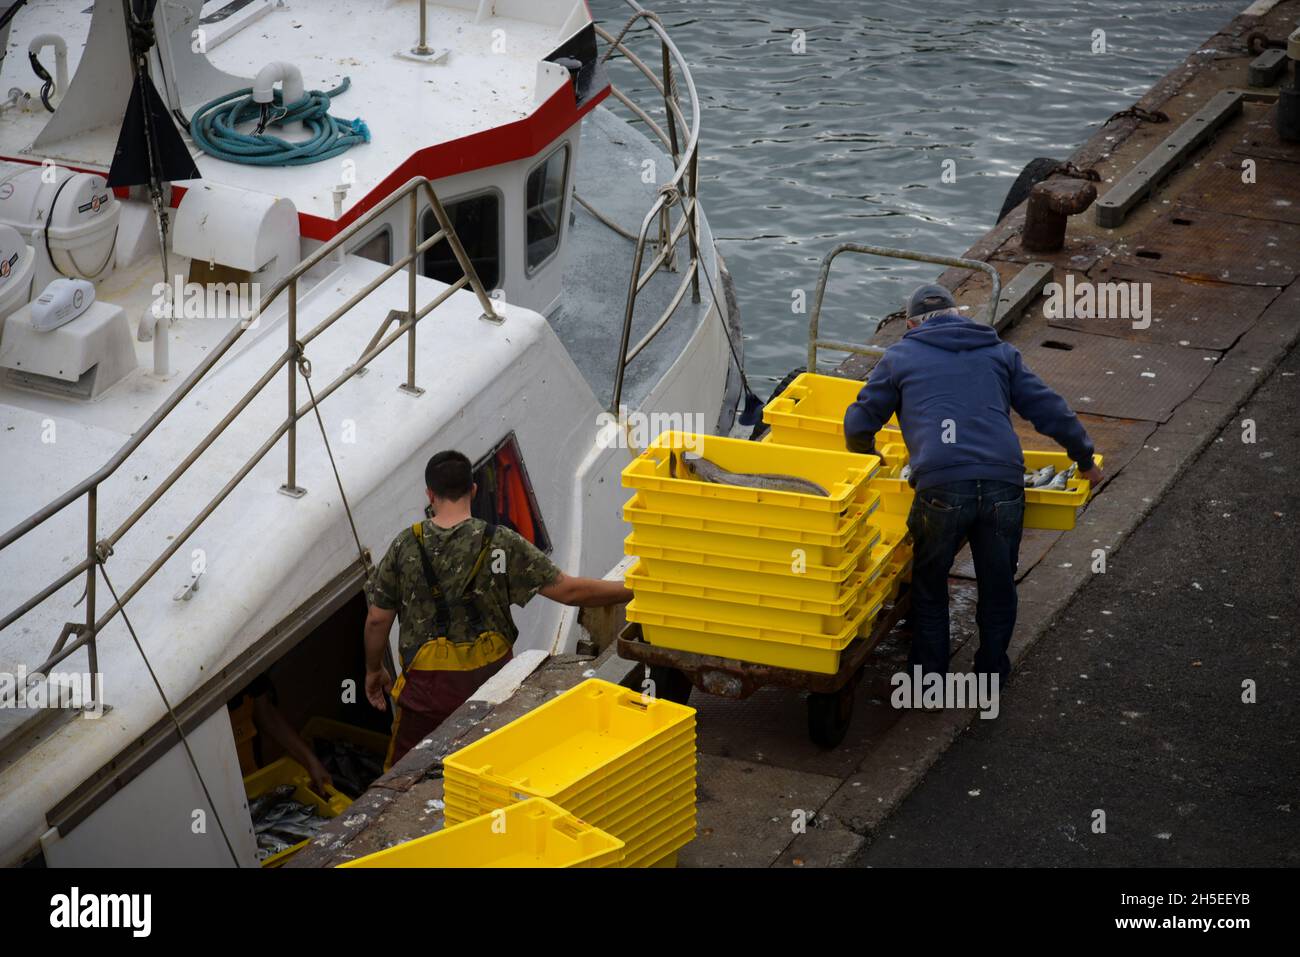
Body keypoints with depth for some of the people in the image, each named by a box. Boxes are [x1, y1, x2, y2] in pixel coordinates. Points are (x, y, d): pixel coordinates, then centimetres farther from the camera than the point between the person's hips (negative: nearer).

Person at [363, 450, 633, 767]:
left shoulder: (406, 546, -6)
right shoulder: (501, 544, -9)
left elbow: (377, 619, 1)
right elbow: (569, 590, -11)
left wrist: (374, 670, 18)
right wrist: (633, 590, -1)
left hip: (427, 687, 0)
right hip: (490, 680, 0)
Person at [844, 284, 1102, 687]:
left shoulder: (900, 357, 17)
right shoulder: (999, 352, 22)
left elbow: (859, 423, 20)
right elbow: (1050, 411, 19)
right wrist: (1085, 460, 29)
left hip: (940, 488, -2)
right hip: (1003, 485, 2)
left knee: (929, 584, 18)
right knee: (998, 585, 19)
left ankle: (929, 676, 24)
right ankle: (992, 674, 29)